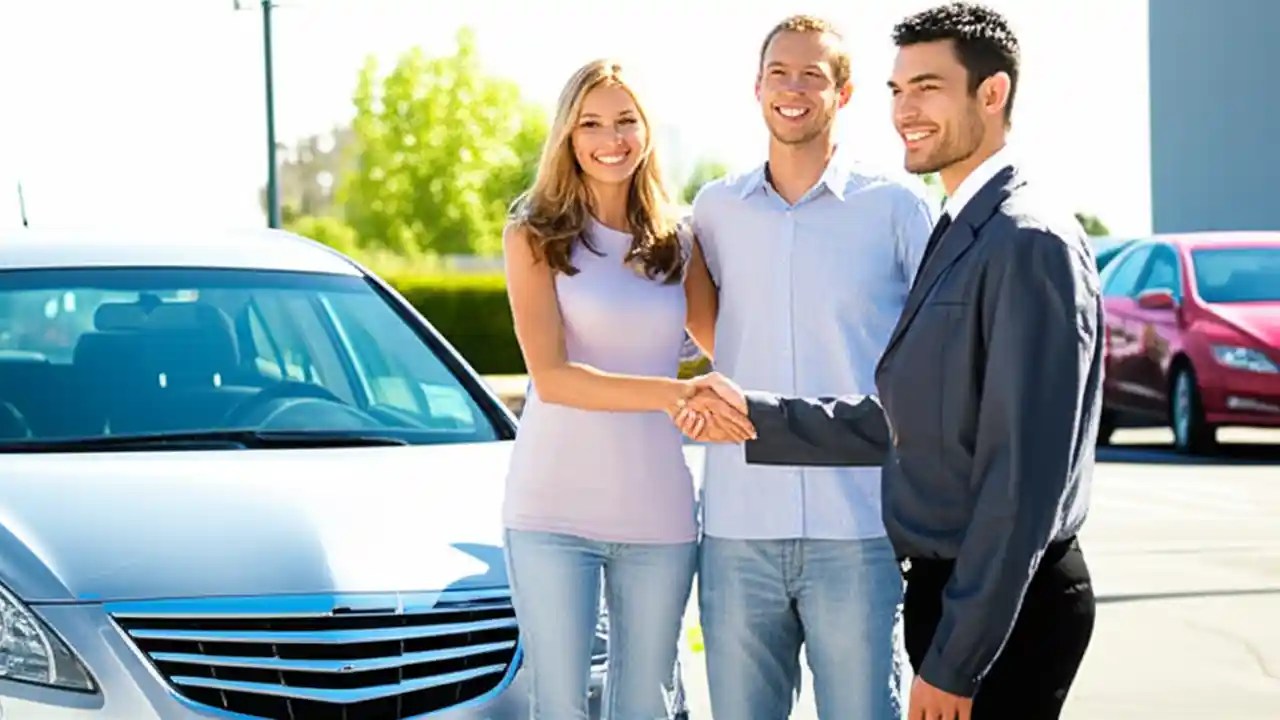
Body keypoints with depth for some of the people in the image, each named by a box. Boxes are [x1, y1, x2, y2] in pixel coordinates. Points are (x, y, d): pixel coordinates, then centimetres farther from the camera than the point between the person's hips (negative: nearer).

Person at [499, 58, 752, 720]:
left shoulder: (677, 242, 8)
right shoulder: (535, 236, -2)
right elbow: (550, 377, -13)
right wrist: (669, 395, -24)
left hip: (657, 512, 3)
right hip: (553, 510, -3)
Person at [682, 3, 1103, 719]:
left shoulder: (1030, 245, -17)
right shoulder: (960, 237, 14)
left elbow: (1025, 473, -21)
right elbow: (899, 423, 16)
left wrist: (953, 660, -21)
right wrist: (755, 416, 8)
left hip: (1004, 606, -9)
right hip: (951, 586, 9)